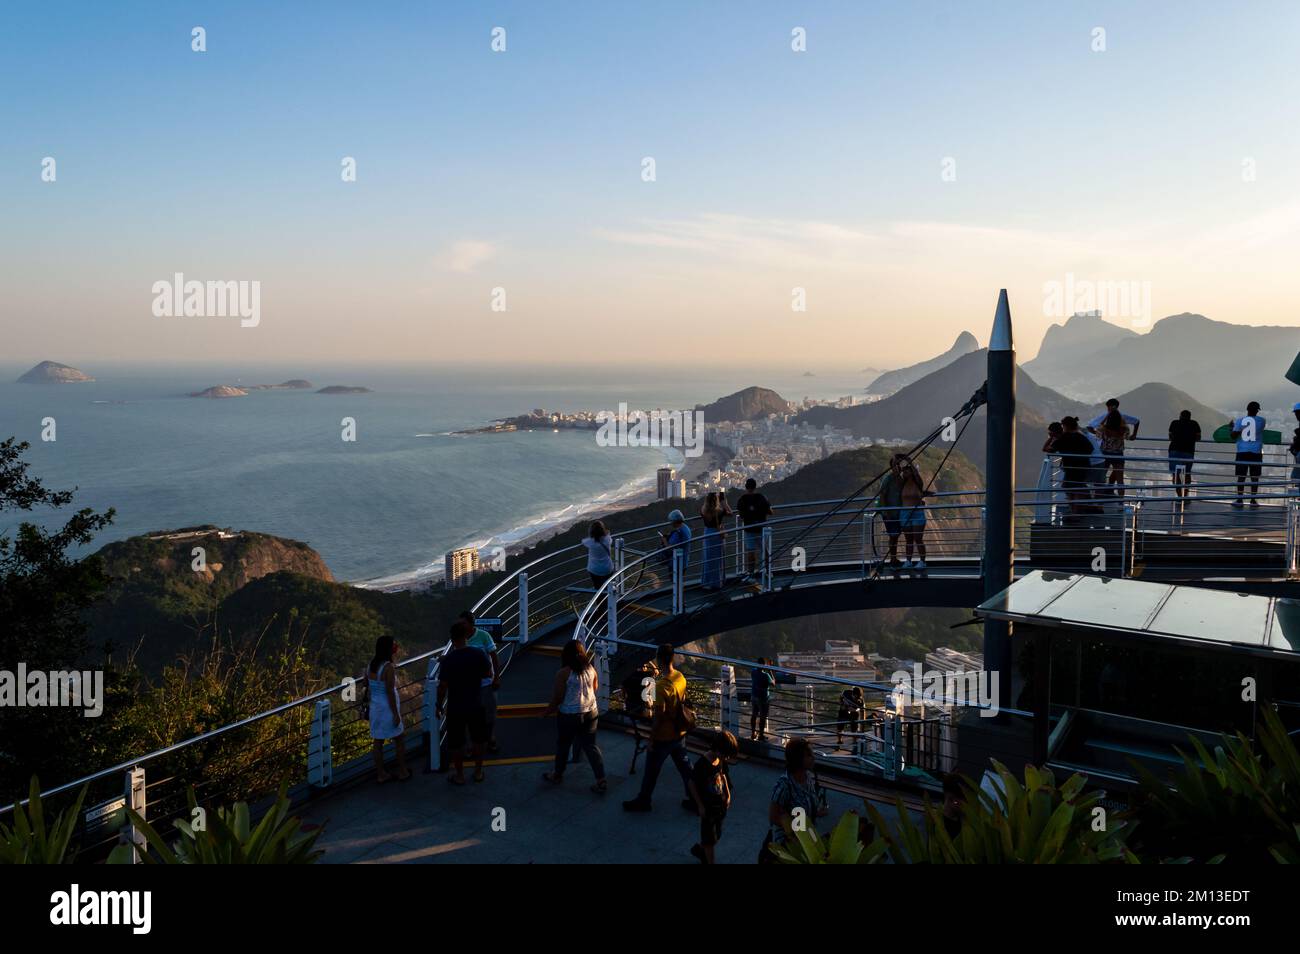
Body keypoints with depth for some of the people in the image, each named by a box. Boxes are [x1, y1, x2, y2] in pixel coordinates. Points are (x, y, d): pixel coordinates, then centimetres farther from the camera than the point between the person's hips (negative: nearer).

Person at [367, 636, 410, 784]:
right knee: (399, 740, 11)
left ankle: (381, 774, 20)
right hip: (387, 708, -6)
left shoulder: (371, 665, 1)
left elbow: (366, 685, 14)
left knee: (378, 741, 13)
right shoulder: (389, 667, -20)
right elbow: (390, 692, -21)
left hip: (374, 707, 6)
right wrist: (396, 713, -15)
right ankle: (402, 772, 21)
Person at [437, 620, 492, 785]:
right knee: (478, 740, 20)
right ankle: (478, 772, 30)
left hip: (455, 708, -2)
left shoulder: (447, 660, -18)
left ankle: (459, 776, 25)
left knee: (456, 743, 14)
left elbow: (442, 687, -13)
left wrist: (439, 706, 1)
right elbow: (489, 674, 2)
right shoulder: (479, 654, -13)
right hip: (476, 706, 2)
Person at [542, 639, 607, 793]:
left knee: (563, 745, 17)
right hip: (590, 713, 4)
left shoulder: (563, 673, -19)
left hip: (569, 716, -4)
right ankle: (601, 781, 7)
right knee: (591, 746, 10)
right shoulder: (591, 669, -3)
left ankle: (557, 775, 36)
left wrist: (548, 710, 3)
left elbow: (557, 697, -14)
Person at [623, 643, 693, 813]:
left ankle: (643, 801, 30)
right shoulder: (681, 677, -5)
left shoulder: (662, 685, -28)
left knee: (651, 770, 13)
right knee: (684, 767, 19)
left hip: (663, 737, -7)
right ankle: (694, 799, 28)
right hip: (679, 734, 7)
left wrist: (652, 739, -12)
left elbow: (659, 716, -23)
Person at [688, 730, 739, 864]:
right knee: (709, 837, 6)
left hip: (721, 805, 7)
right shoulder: (702, 764, -27)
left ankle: (700, 849, 47)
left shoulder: (722, 761, -7)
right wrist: (700, 806, -16)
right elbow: (691, 784, -19)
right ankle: (710, 861, 23)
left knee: (716, 834, 22)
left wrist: (728, 795, 8)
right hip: (708, 807, -7)